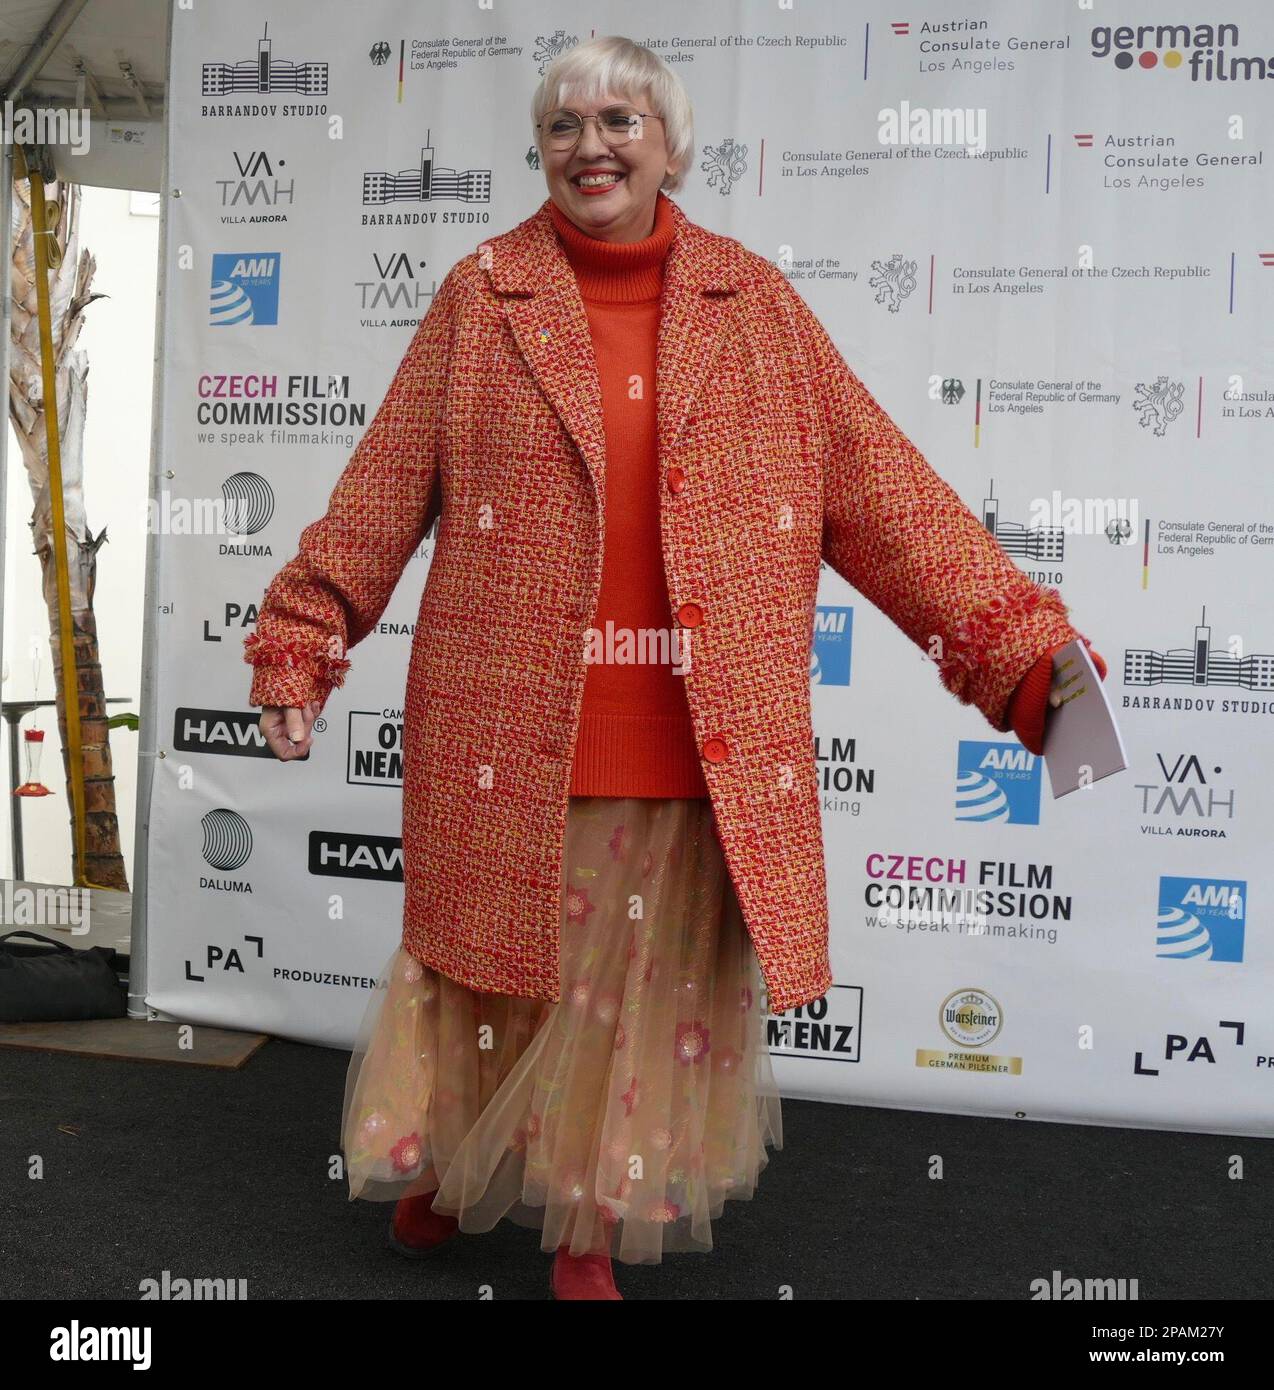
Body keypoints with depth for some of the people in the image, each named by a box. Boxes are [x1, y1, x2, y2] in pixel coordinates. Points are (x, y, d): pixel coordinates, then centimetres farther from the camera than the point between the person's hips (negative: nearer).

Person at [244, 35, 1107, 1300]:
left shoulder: (754, 304, 4)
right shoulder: (481, 298, 3)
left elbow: (881, 492, -1)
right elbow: (380, 495, 2)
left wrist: (1028, 652, -7)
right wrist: (298, 646, -2)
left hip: (698, 748, 1)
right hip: (508, 732, 0)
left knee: (650, 990, 11)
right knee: (497, 971, 14)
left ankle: (591, 1233, 35)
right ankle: (440, 1169, 44)